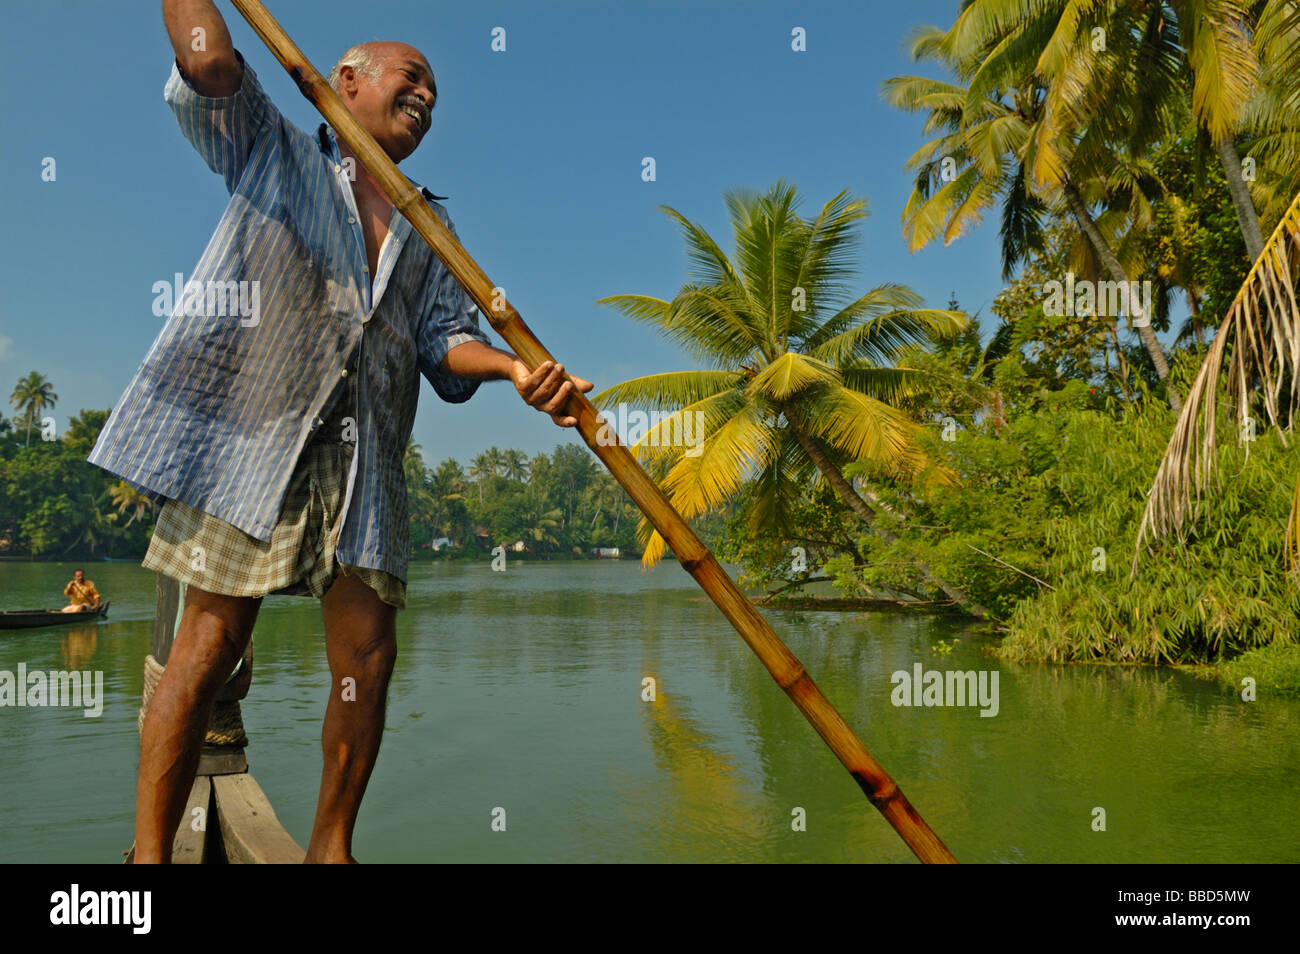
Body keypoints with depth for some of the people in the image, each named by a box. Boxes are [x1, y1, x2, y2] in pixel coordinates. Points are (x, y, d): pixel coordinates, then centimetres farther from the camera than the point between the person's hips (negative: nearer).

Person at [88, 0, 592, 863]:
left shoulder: (428, 224, 23)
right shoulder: (273, 152, 16)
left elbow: (444, 338, 8)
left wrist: (515, 369, -10)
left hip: (363, 455, 4)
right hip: (248, 428, -3)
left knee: (368, 656, 0)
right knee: (212, 639, -5)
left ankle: (331, 846, 18)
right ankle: (149, 853, 7)